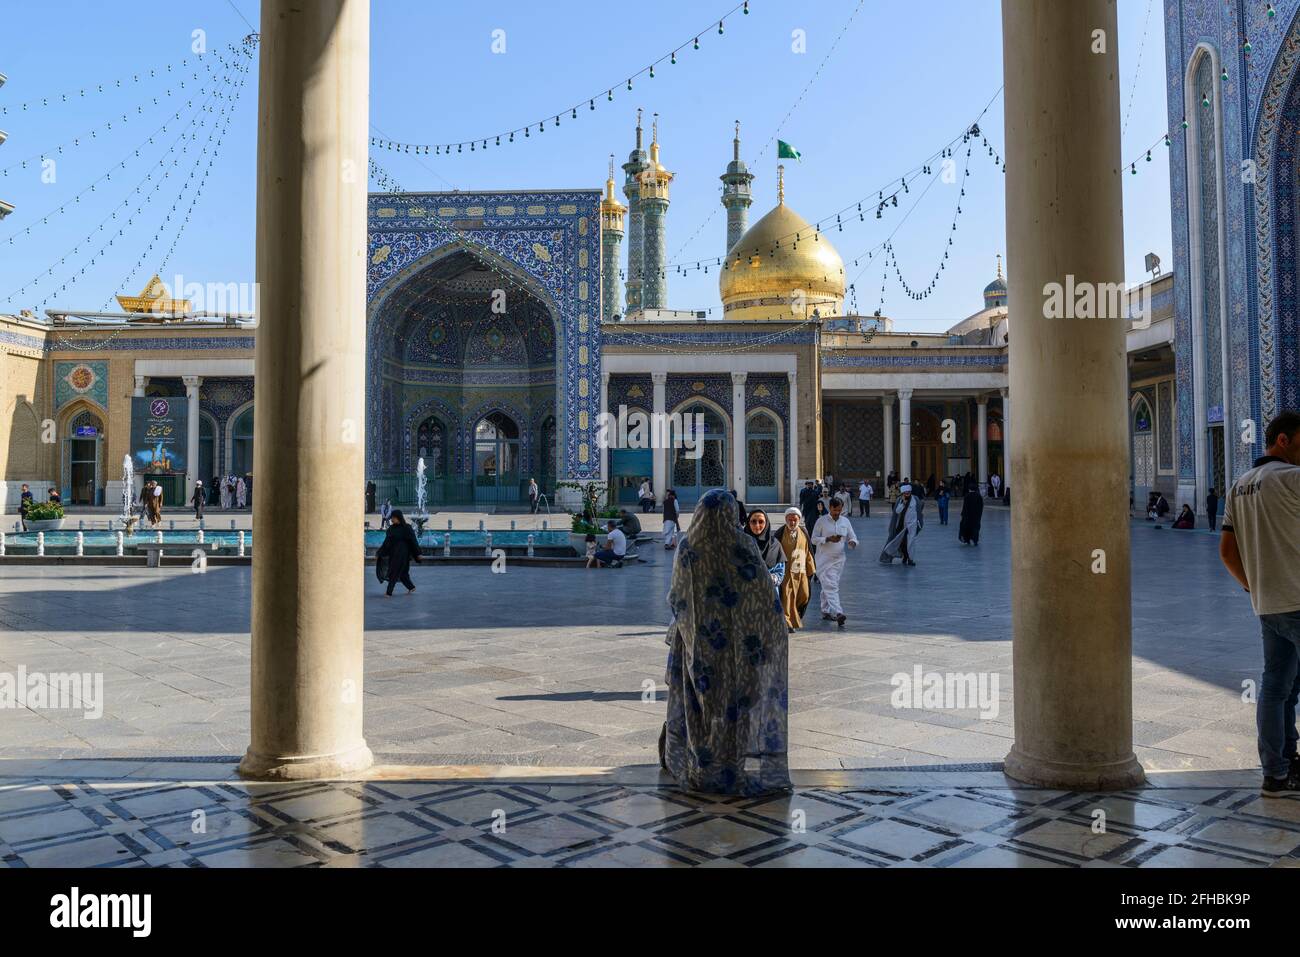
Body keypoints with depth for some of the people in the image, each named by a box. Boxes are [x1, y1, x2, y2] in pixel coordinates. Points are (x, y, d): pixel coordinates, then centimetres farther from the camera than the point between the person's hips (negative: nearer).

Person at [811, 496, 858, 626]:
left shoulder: (845, 521, 7)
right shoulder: (821, 521, -4)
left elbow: (853, 538, 11)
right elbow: (814, 539, -5)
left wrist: (852, 542, -13)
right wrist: (828, 539, -20)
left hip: (839, 559, 4)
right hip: (824, 559, -4)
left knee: (828, 587, 11)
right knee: (830, 586, -14)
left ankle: (825, 611, 23)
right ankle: (838, 613, -24)